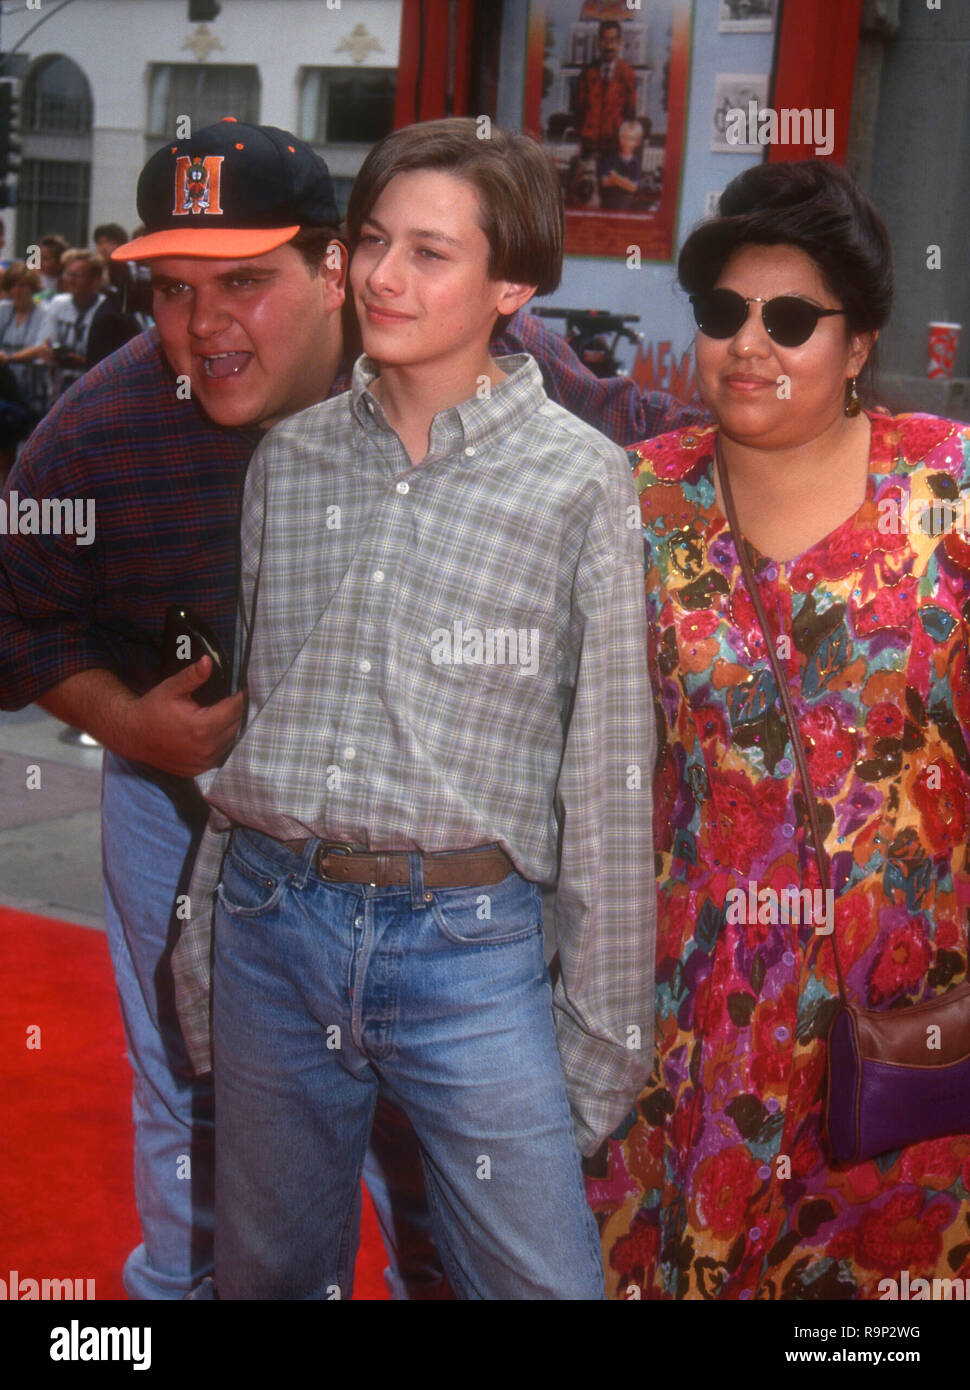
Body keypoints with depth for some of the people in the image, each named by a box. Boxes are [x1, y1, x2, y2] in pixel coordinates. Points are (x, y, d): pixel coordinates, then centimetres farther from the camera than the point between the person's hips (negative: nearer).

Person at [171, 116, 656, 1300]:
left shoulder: (579, 480, -6)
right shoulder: (289, 459, 7)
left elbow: (608, 771, -4)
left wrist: (603, 1030, -3)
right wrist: (201, 947, 15)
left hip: (465, 939, -3)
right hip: (271, 922, 4)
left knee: (540, 1276, 3)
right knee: (267, 1276, 18)